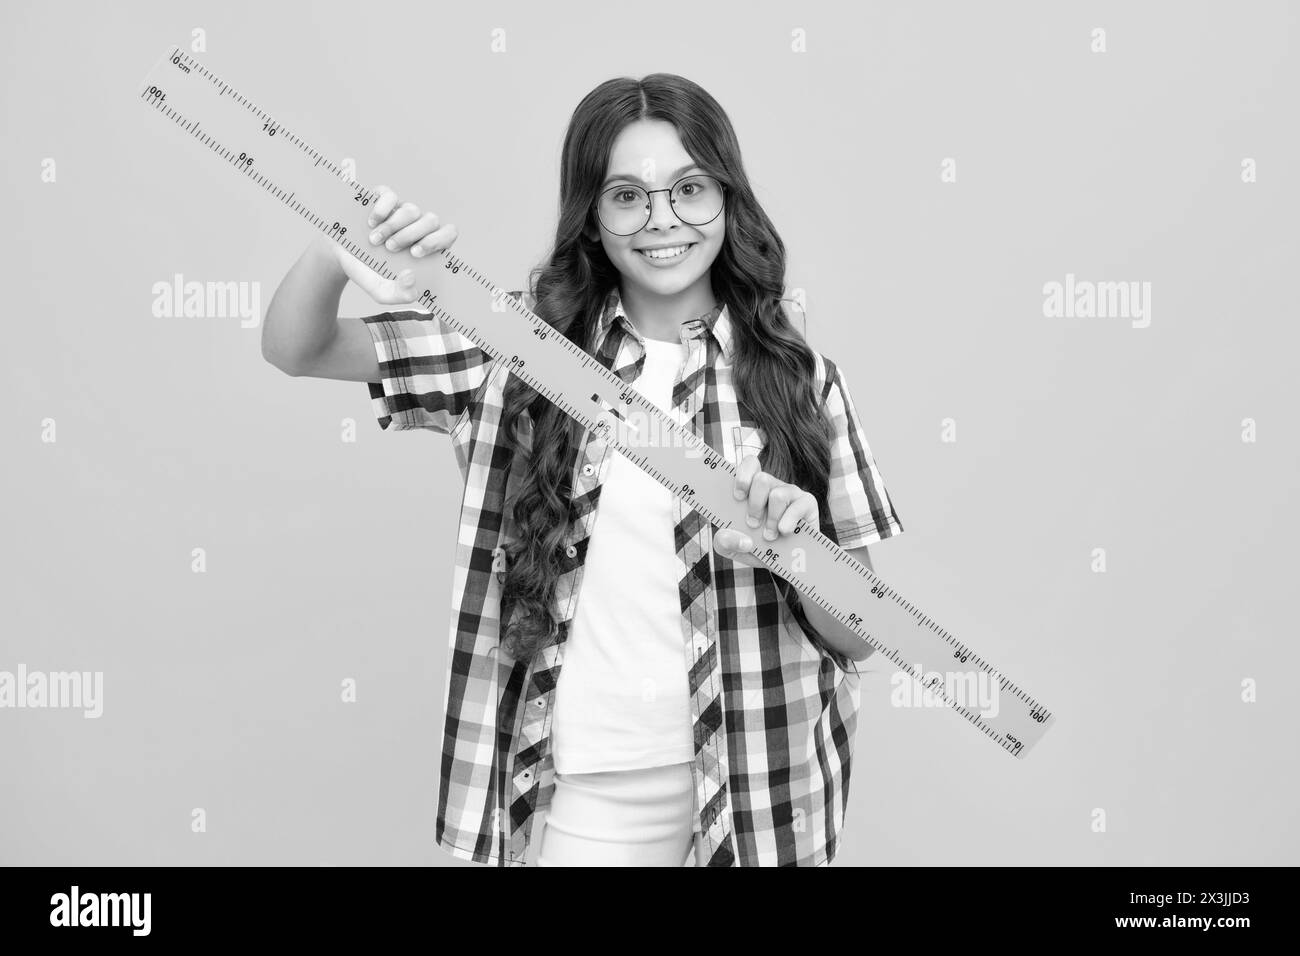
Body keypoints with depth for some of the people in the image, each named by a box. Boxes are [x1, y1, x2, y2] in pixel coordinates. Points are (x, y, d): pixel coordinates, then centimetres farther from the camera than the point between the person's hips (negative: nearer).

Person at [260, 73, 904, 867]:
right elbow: (297, 350, -3)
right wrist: (333, 257, -23)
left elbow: (859, 636, -3)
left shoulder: (800, 380, -3)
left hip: (756, 792, 1)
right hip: (580, 792, 0)